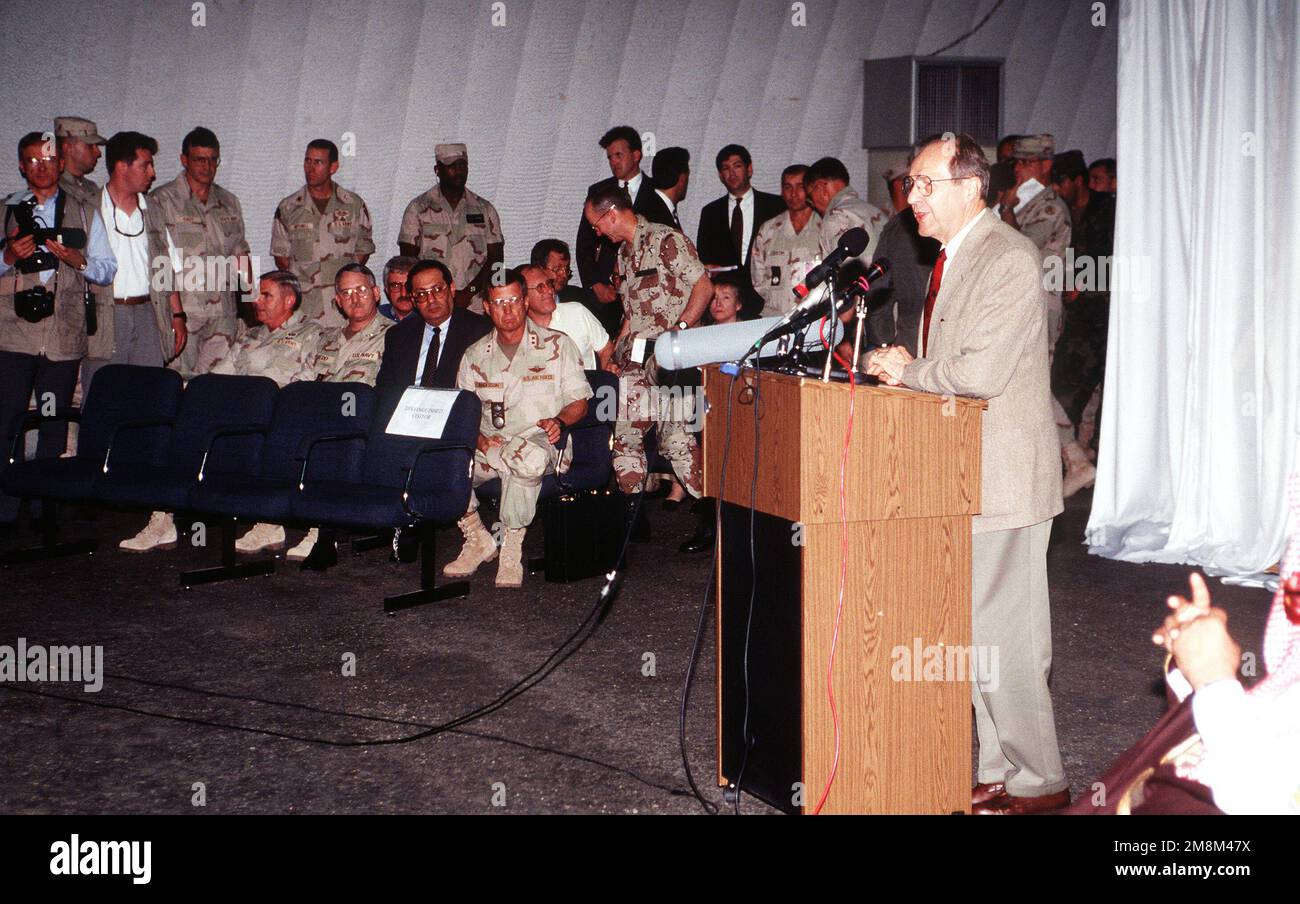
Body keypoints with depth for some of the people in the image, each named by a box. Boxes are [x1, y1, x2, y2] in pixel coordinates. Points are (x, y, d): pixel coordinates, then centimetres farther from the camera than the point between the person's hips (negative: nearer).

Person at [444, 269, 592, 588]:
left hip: (542, 444, -3)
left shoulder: (557, 345, 8)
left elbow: (580, 402, 7)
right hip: (490, 449, 4)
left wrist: (559, 421, -15)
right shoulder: (475, 355, 15)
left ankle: (512, 547, -25)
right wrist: (480, 440, -9)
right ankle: (478, 539, -6)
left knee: (526, 455, -41)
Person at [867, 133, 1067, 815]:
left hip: (1002, 476, -10)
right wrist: (905, 368, 4)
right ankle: (1001, 772, 24)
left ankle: (1038, 783, 9)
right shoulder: (951, 256, 16)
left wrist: (908, 371, -9)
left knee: (1000, 635, -4)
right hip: (964, 473, 10)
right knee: (977, 633, 14)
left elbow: (979, 372, -25)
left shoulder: (1008, 259, -15)